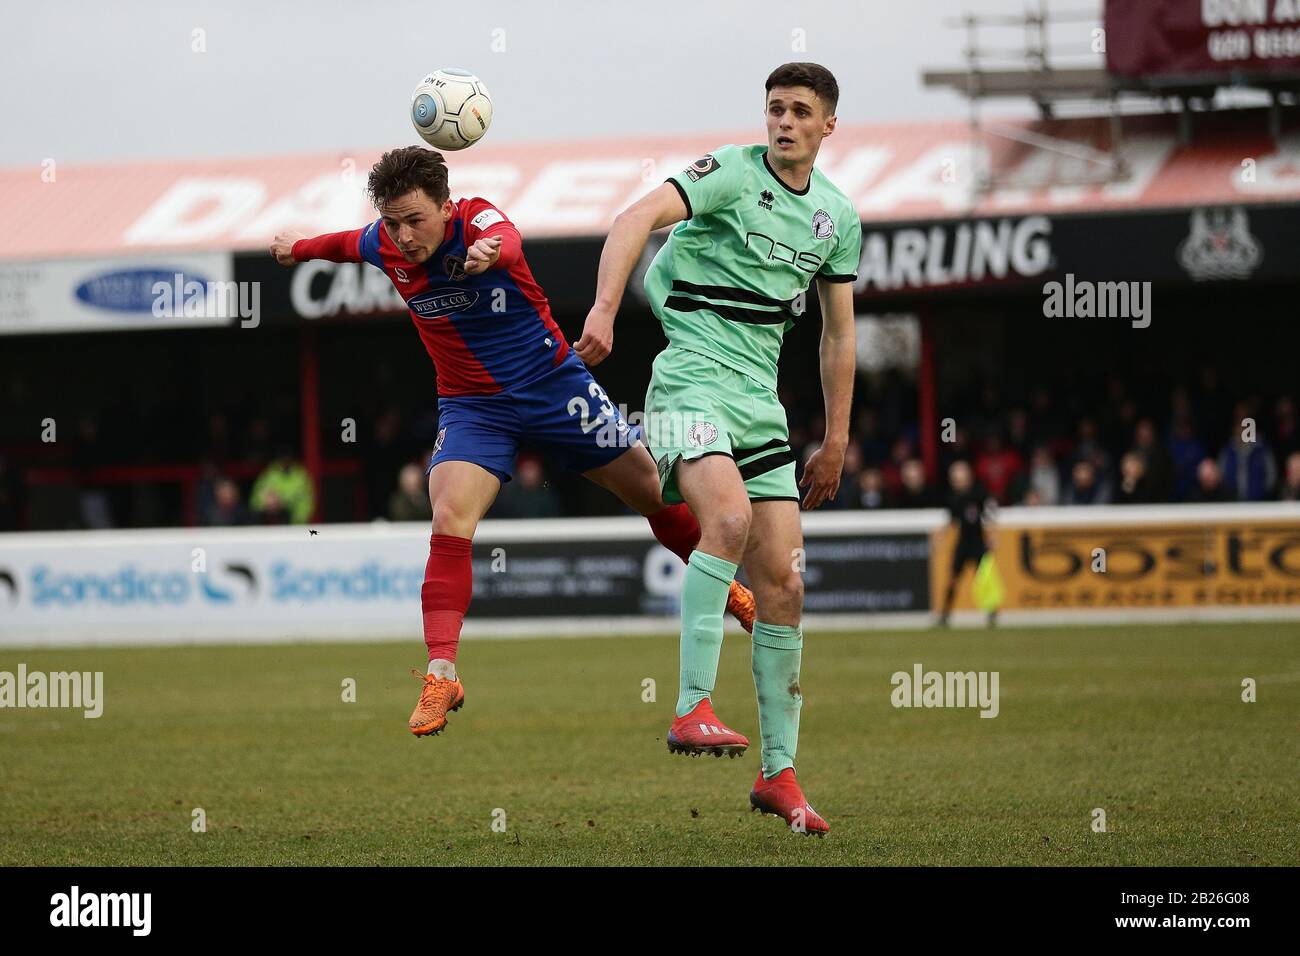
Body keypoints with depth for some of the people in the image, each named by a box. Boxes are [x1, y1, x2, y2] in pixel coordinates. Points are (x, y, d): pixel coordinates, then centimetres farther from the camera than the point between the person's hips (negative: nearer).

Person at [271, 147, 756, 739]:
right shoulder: (384, 245, -10)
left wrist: (490, 251, -74)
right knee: (449, 522, -21)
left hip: (554, 382, -2)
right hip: (472, 406, 2)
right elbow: (349, 244, 16)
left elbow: (505, 239, -50)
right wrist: (299, 248, 31)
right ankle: (441, 674, -20)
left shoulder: (478, 220, -24)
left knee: (656, 491, 7)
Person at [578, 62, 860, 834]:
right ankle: (693, 707, -30)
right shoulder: (733, 173, -5)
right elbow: (639, 218, -20)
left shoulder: (838, 217, 13)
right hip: (692, 381, -6)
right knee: (731, 517, -32)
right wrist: (605, 308, -35)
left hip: (761, 399, 6)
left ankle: (780, 773, 8)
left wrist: (836, 441, 21)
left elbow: (838, 332, 22)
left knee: (782, 583, 1)